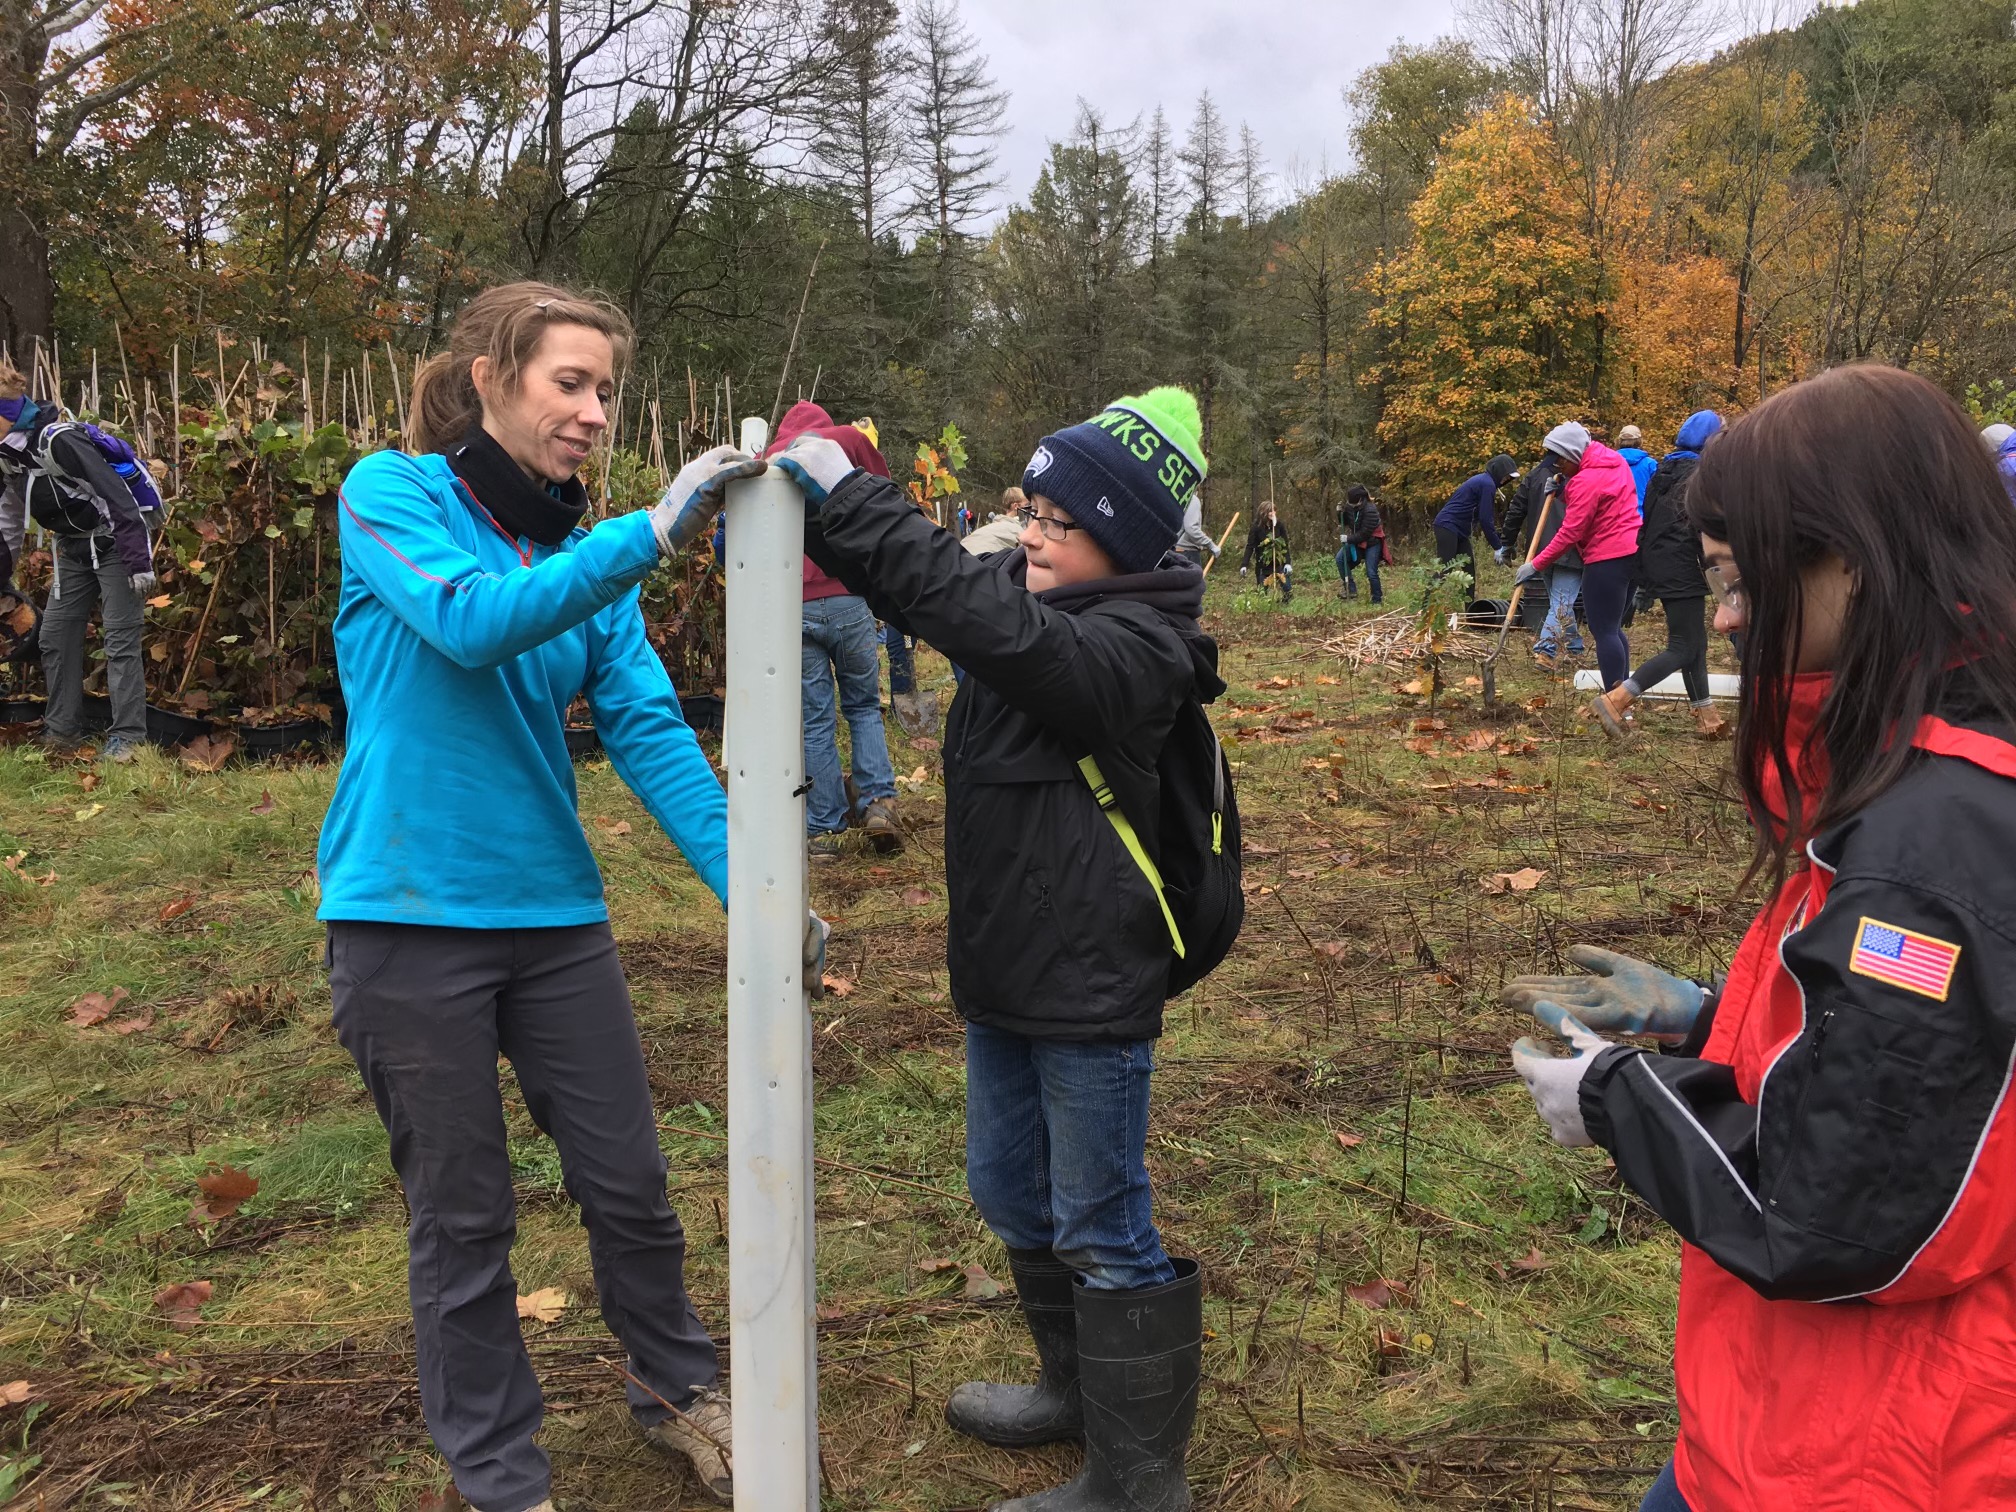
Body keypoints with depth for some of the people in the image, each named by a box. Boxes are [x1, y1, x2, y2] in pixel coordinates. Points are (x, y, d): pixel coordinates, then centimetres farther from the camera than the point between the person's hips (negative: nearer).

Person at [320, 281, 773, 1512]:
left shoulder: (587, 555, 5)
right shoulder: (393, 494, -6)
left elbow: (646, 726, -3)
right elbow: (470, 622, -25)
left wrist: (744, 879, -14)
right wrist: (654, 535, -32)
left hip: (554, 908, 4)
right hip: (409, 913, -4)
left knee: (631, 1183, 12)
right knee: (463, 1220, 9)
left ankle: (677, 1388, 39)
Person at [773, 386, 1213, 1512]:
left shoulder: (1131, 647, -20)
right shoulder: (1036, 593, 5)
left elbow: (991, 625, -35)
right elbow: (943, 586, 9)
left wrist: (849, 496, -33)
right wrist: (815, 501, -9)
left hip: (1092, 989, -9)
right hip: (1005, 969, 9)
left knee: (1102, 1232, 5)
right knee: (1012, 1194, 23)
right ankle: (1081, 1387, 45)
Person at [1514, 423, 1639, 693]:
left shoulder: (1586, 480, -17)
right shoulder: (1614, 460, 12)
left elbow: (1570, 533, -19)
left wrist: (1536, 564, -15)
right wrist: (1563, 489, 4)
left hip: (1607, 559, -10)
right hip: (1631, 552, 10)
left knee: (1603, 631, -6)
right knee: (1612, 628, 17)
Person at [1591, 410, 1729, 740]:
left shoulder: (1664, 470, 13)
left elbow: (1649, 519, 17)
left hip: (1657, 563, 9)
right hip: (1682, 569, -9)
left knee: (1696, 641, 15)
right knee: (1683, 648, -7)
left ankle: (1706, 718, 18)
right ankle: (1616, 700, -18)